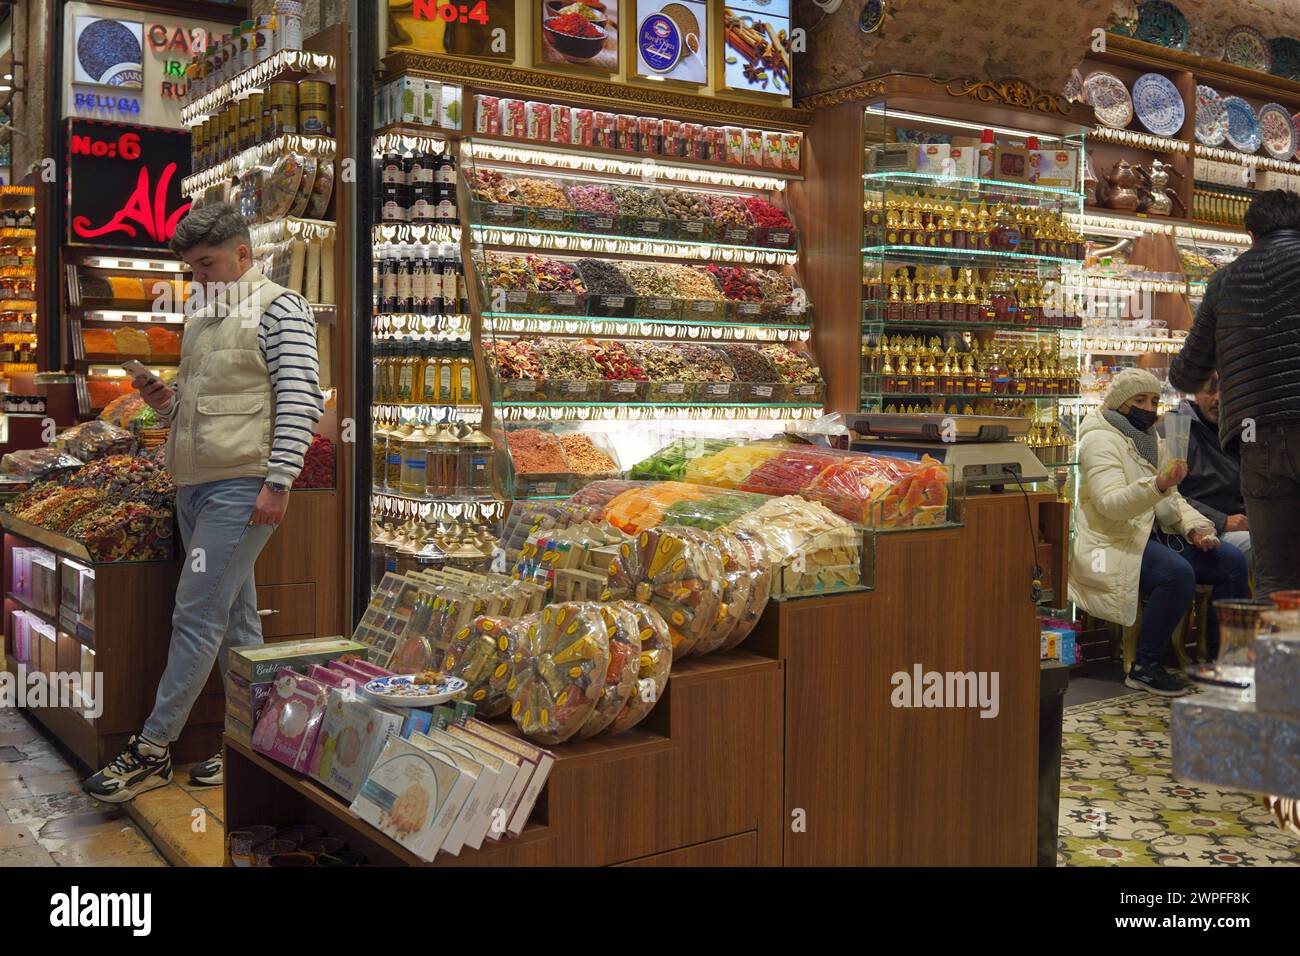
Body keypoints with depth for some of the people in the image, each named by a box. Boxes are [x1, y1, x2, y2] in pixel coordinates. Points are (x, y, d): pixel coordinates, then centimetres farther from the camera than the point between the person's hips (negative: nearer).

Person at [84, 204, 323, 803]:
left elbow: (300, 400, -13)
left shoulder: (279, 310, -4)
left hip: (242, 485, -9)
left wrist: (277, 482, -19)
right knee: (235, 619, 11)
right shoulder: (202, 317, 21)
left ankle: (151, 750, 0)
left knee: (197, 614, -7)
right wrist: (164, 404, 7)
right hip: (194, 485, 9)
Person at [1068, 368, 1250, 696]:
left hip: (1154, 534, 9)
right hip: (1113, 544, -9)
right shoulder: (1100, 440, -10)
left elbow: (1172, 498, 20)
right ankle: (1144, 668, -20)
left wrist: (1195, 526, 0)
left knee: (1232, 561, -8)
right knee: (1178, 573, -33)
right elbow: (1111, 503, -24)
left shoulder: (1151, 439, 19)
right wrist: (1158, 485, -40)